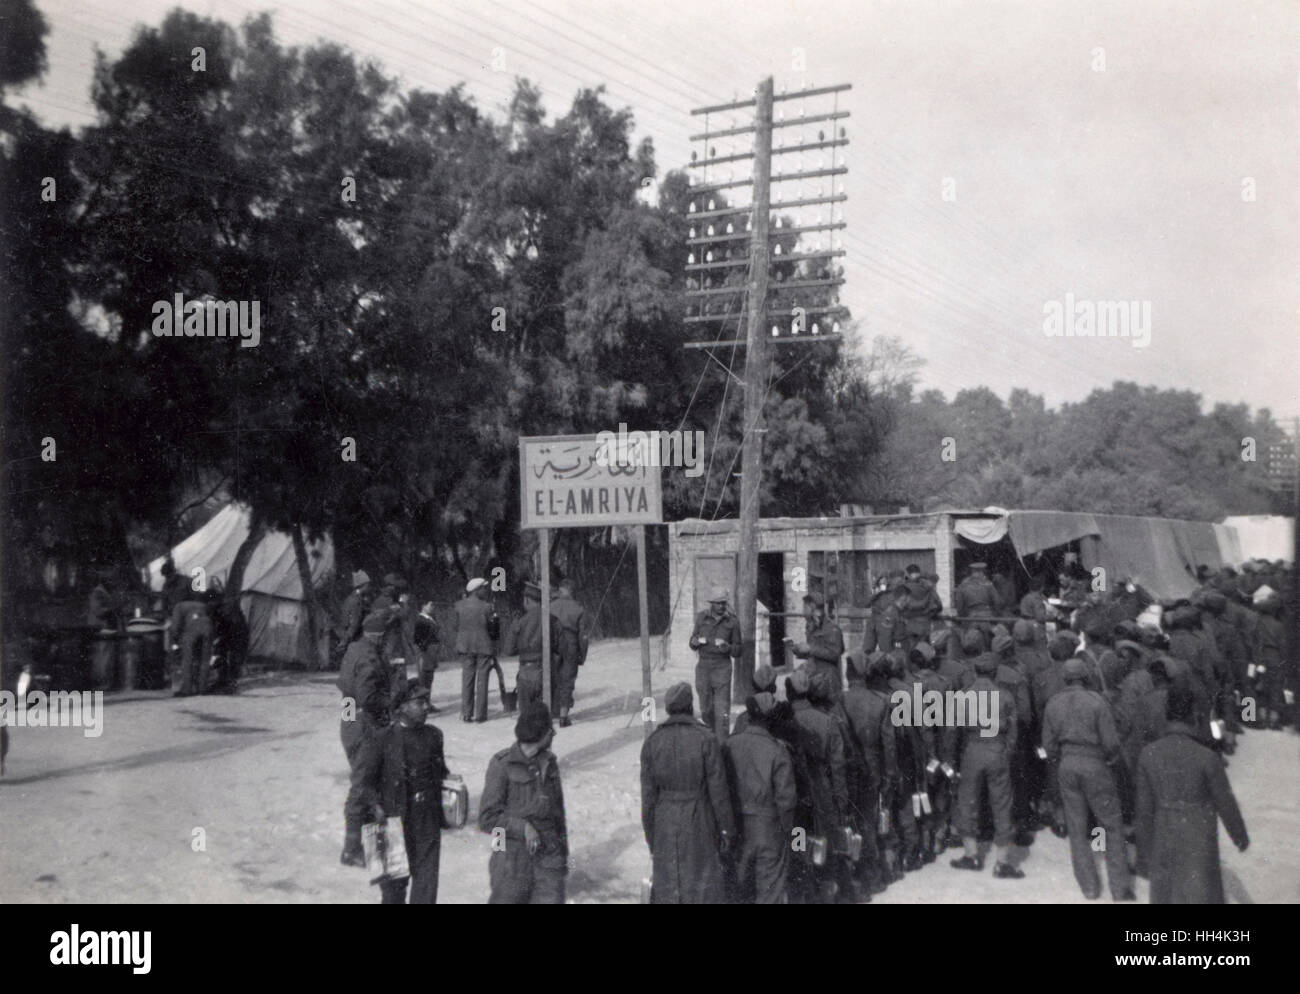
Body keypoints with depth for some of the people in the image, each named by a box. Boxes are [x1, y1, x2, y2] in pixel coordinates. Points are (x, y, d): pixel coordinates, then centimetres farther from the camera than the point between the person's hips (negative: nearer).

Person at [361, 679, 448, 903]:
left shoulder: (433, 735, 2)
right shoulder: (385, 739, -9)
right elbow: (368, 778, -3)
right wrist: (376, 806, -11)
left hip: (429, 820, 3)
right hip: (396, 818, -3)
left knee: (427, 876, 4)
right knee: (395, 877, 9)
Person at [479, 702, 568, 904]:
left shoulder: (549, 763, 8)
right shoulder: (502, 764, -9)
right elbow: (488, 818, -10)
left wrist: (564, 853, 20)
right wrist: (523, 828, -21)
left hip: (548, 857, 4)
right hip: (513, 858, -4)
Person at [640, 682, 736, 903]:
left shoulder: (652, 742, -4)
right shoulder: (705, 739, -13)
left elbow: (648, 795, 0)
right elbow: (718, 790, -10)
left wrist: (651, 836, 9)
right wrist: (727, 830, -1)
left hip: (665, 826, 3)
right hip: (699, 823, -2)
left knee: (666, 887, 14)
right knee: (702, 886, 9)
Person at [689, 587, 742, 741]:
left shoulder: (732, 621, -2)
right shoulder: (701, 617, 3)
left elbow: (737, 651, 3)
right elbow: (692, 643, 11)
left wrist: (727, 647, -19)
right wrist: (697, 641, -13)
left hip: (722, 667, -2)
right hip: (703, 667, 2)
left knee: (722, 711, -9)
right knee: (706, 711, 10)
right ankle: (714, 734, 35)